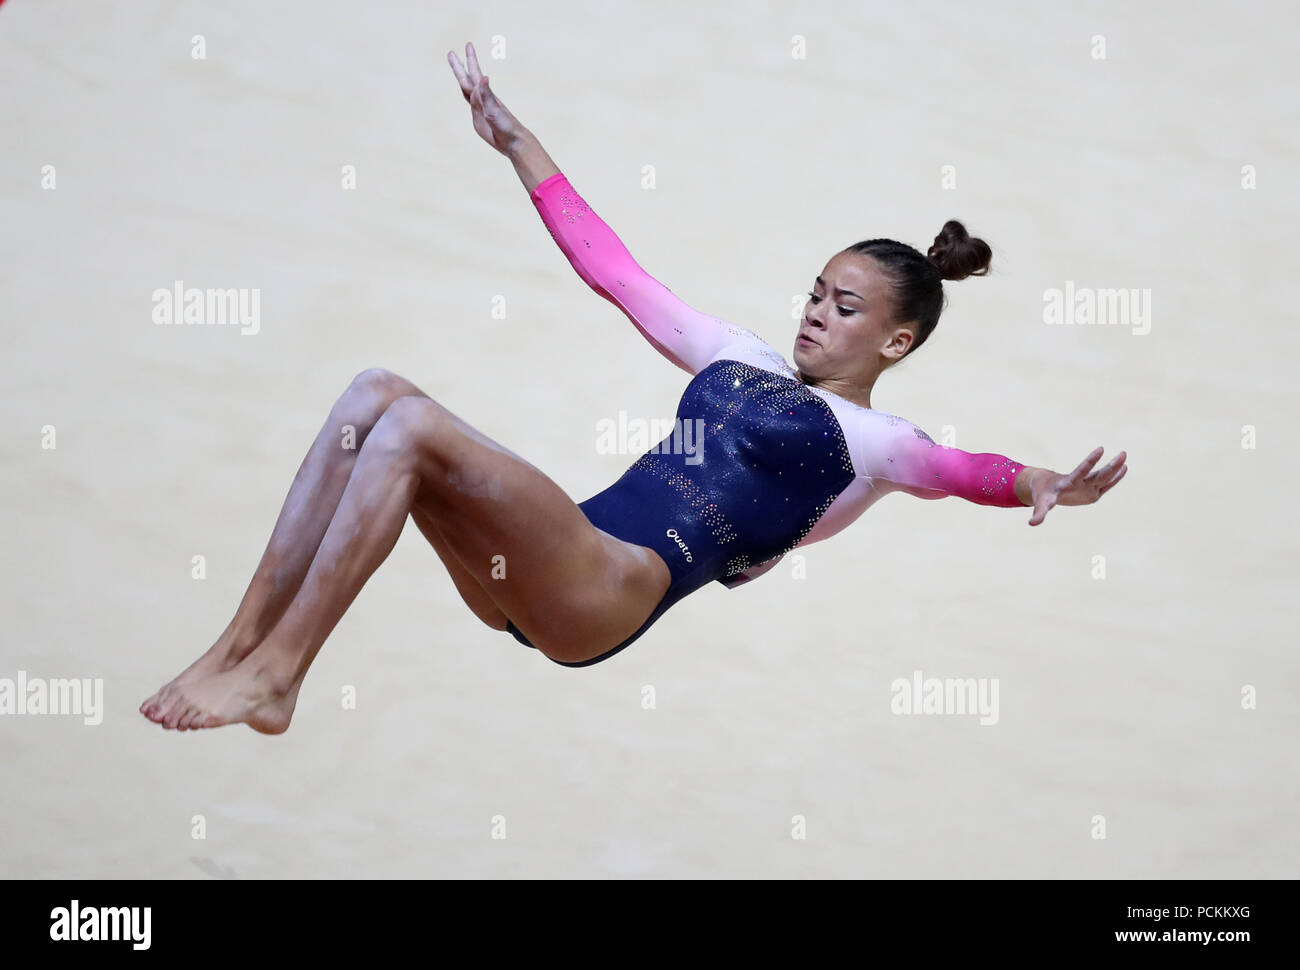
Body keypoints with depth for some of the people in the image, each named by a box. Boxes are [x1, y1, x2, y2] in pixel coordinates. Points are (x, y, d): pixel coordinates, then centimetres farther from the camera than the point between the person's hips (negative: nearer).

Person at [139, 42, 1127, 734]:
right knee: (375, 391, -12)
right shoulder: (743, 363, 27)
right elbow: (615, 270, 28)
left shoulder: (878, 442, 9)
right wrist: (516, 140, 27)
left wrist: (1035, 484, -38)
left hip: (614, 588, -7)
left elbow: (962, 467, -13)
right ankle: (242, 643, -16)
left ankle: (273, 677, -23)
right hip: (541, 584, 7)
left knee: (407, 423, -25)